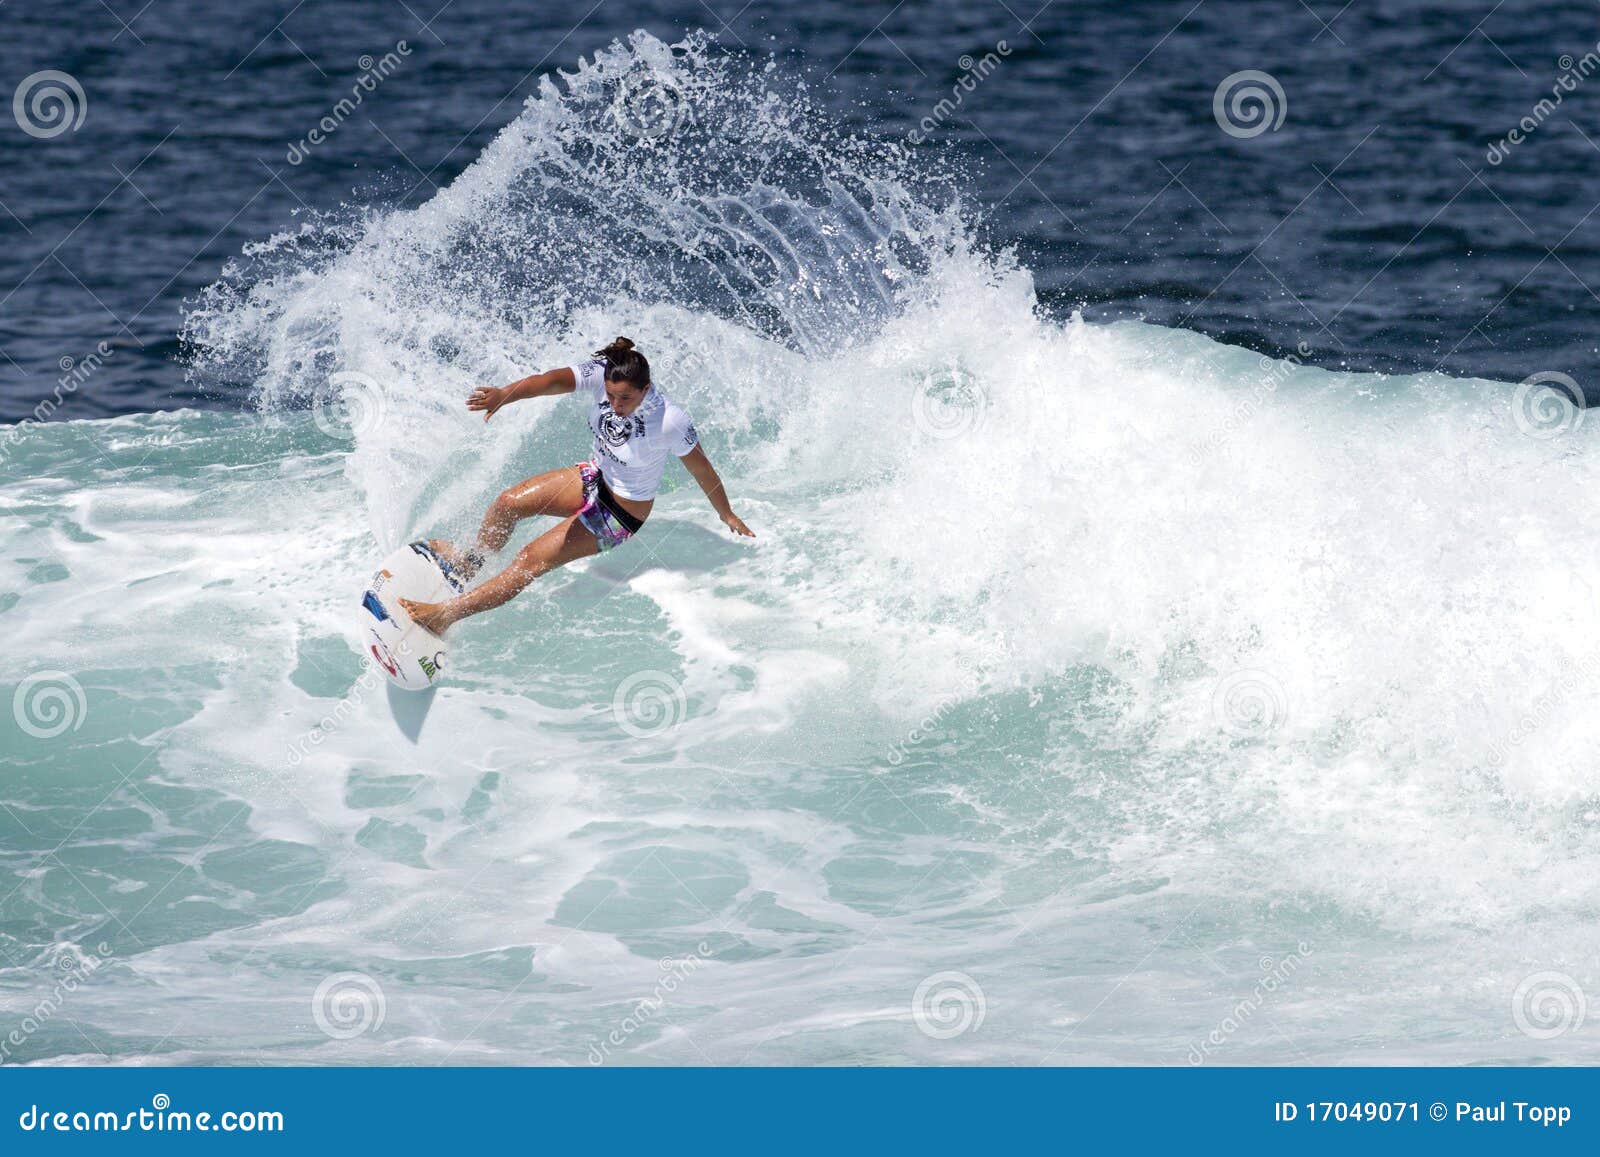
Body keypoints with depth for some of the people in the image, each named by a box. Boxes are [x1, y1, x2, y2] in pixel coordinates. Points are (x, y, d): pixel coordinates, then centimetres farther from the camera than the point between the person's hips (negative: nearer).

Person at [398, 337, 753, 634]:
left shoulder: (670, 422, -34)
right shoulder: (600, 375, -24)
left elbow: (702, 469, -18)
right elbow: (555, 380, -42)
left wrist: (727, 515, -2)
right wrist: (505, 394, -61)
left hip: (621, 514, -6)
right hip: (596, 477, 6)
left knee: (533, 558, -9)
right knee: (509, 503, 6)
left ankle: (445, 615, -4)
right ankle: (470, 562, 36)